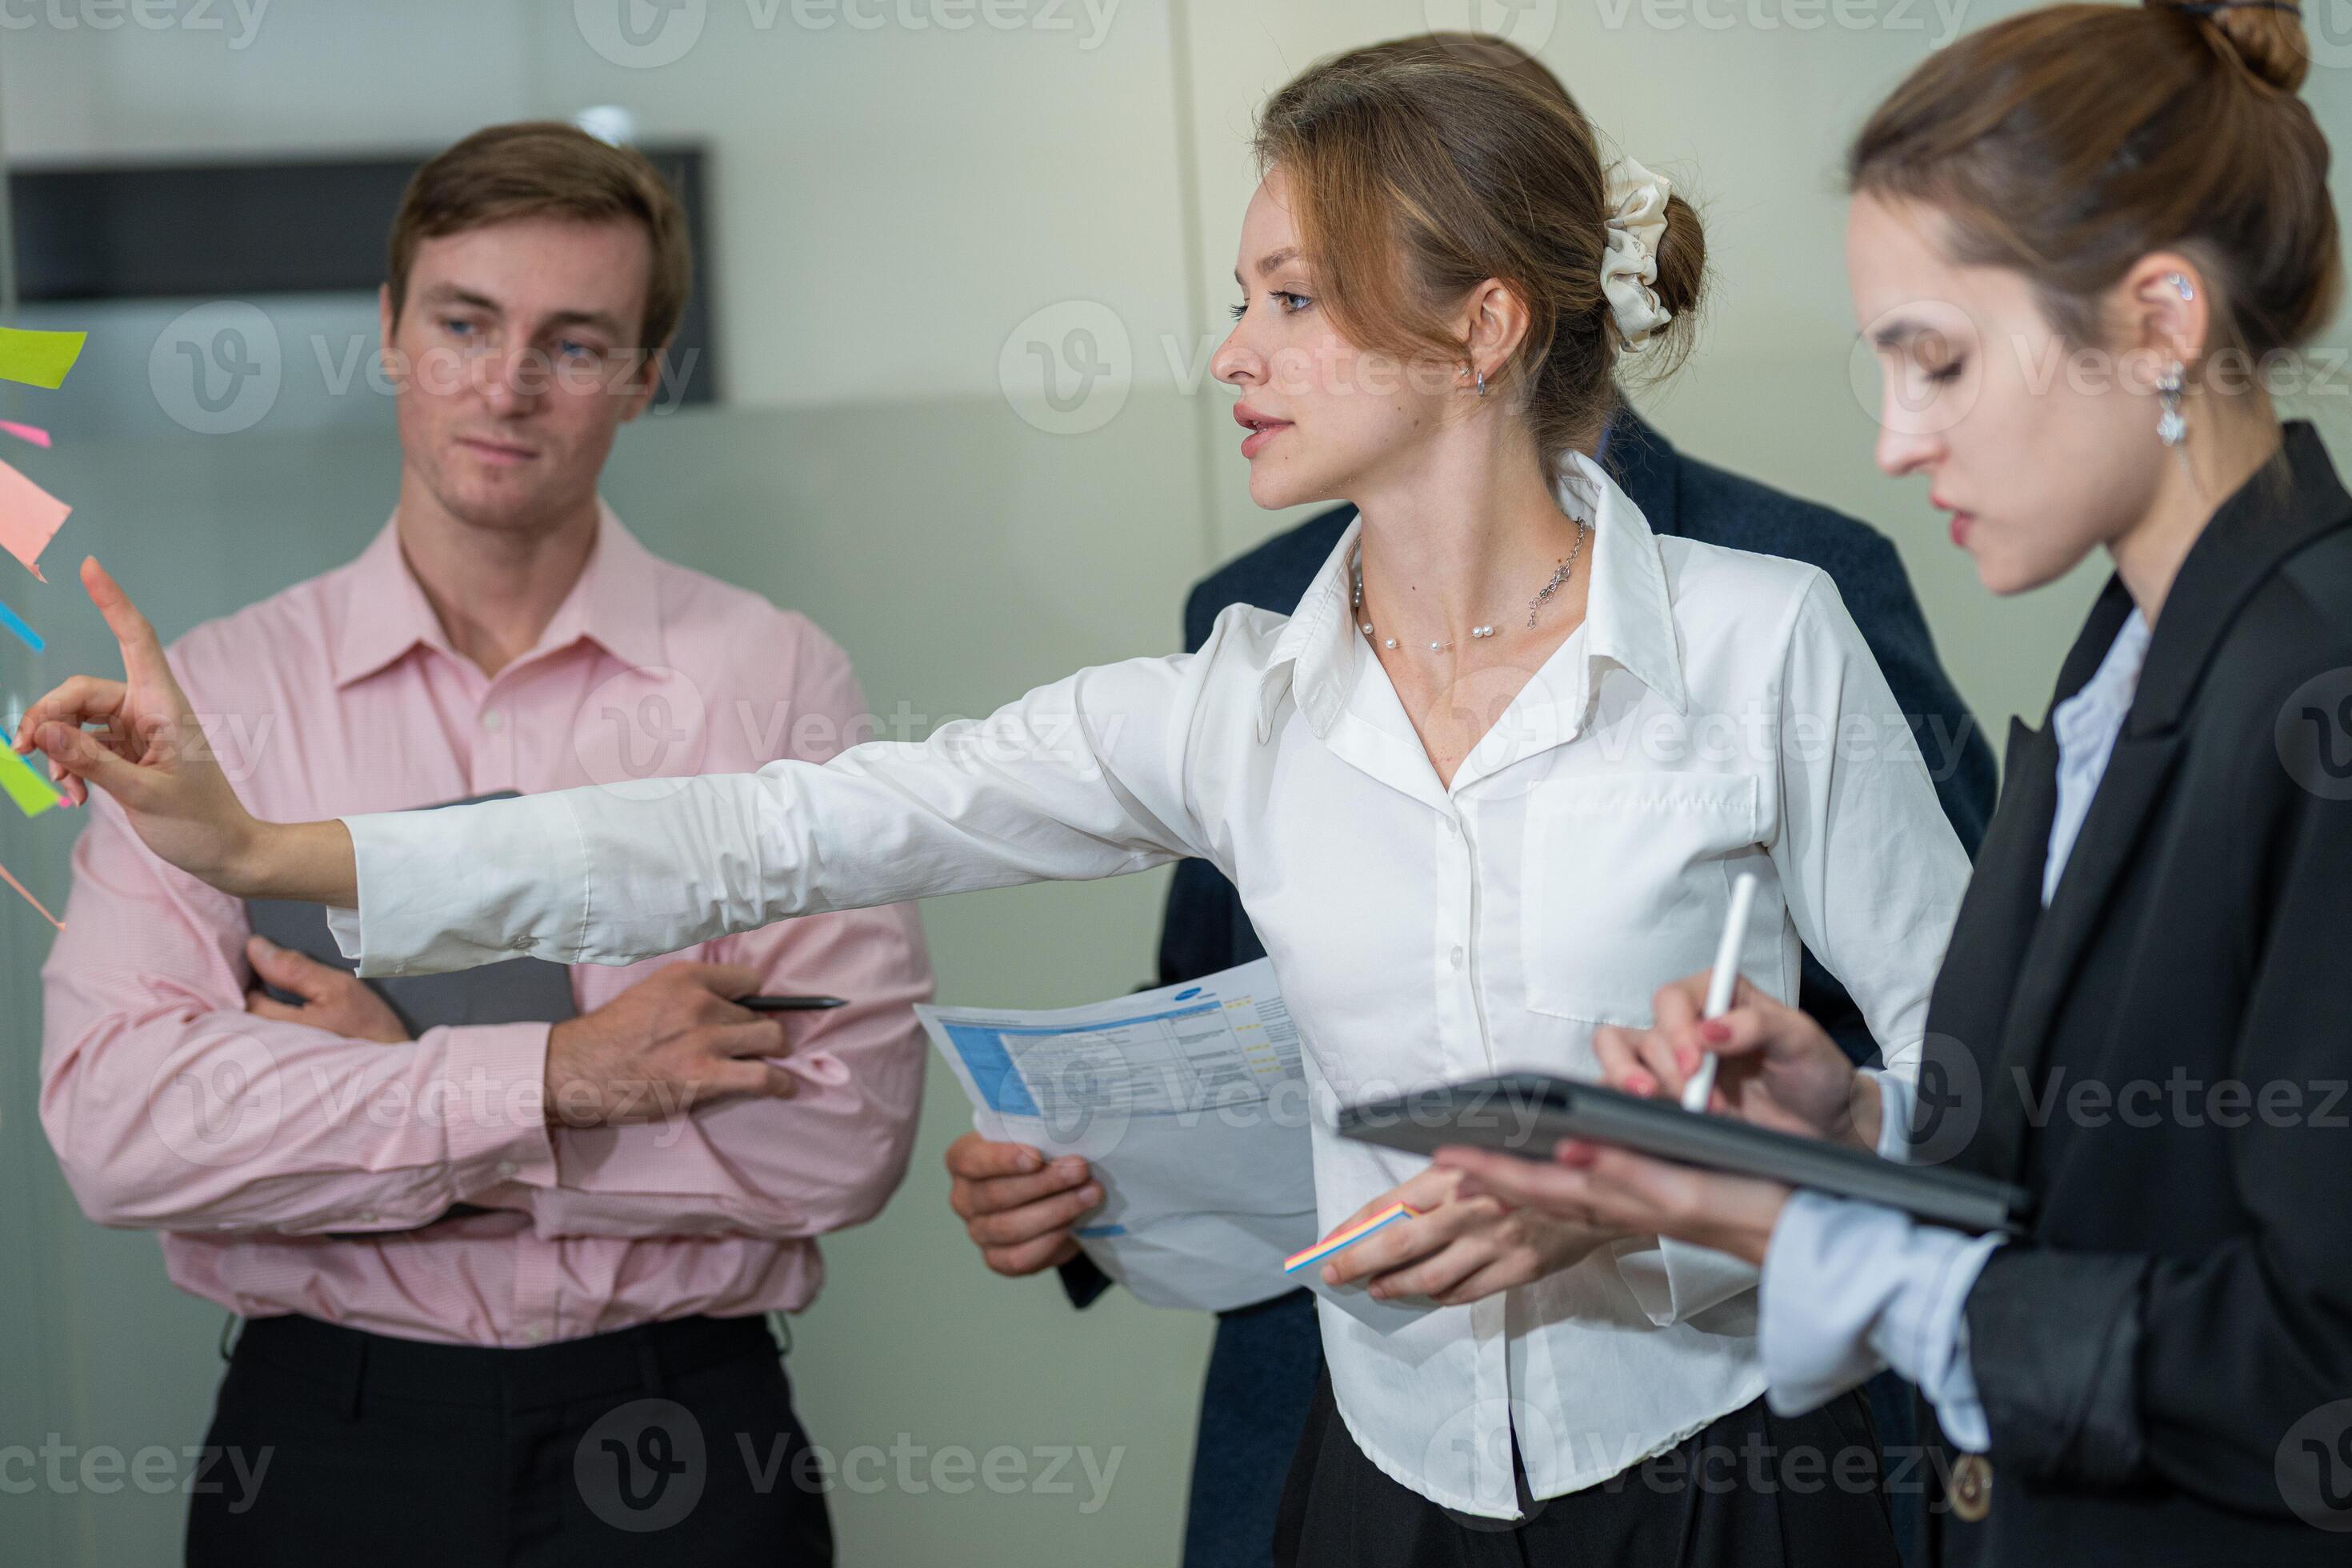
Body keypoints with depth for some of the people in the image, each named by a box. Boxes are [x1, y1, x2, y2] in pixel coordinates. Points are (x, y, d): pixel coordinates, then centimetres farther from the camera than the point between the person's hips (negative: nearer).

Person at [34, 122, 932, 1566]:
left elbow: (844, 1134, -13)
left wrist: (400, 1098, -13)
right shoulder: (213, 692, 0)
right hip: (323, 1434, 1)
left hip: (675, 1437, -1)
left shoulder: (776, 682, -3)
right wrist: (557, 1076, -19)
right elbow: (112, 1123, -13)